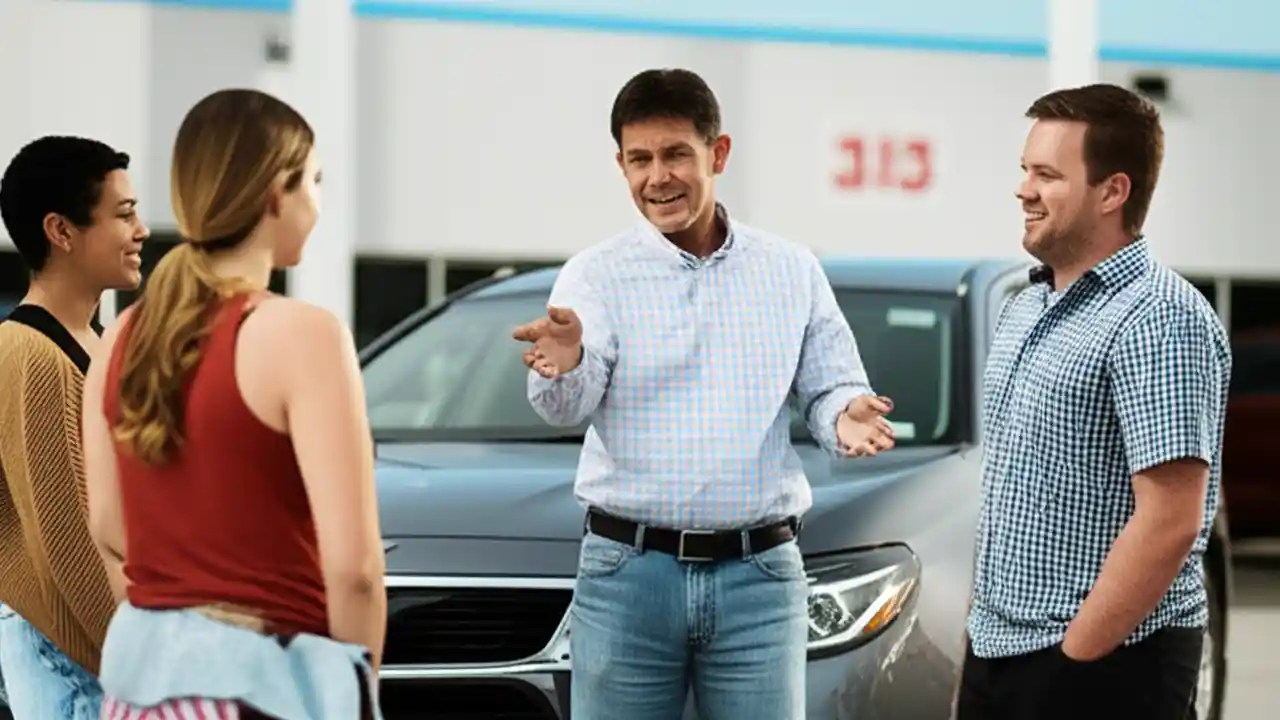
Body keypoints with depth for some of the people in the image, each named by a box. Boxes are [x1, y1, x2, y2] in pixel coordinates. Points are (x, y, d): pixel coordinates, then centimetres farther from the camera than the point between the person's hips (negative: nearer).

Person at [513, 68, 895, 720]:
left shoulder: (792, 271, 8)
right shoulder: (595, 275, 0)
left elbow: (831, 386, 12)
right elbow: (569, 406, -14)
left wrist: (844, 414, -13)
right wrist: (563, 370, -39)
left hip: (760, 573, 1)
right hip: (628, 570, -1)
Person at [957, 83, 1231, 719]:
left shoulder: (1158, 322, -15)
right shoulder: (1024, 310, 12)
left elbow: (1169, 522, -21)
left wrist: (1072, 656, -19)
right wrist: (981, 618, 14)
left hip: (1104, 663, -8)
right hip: (995, 646, 8)